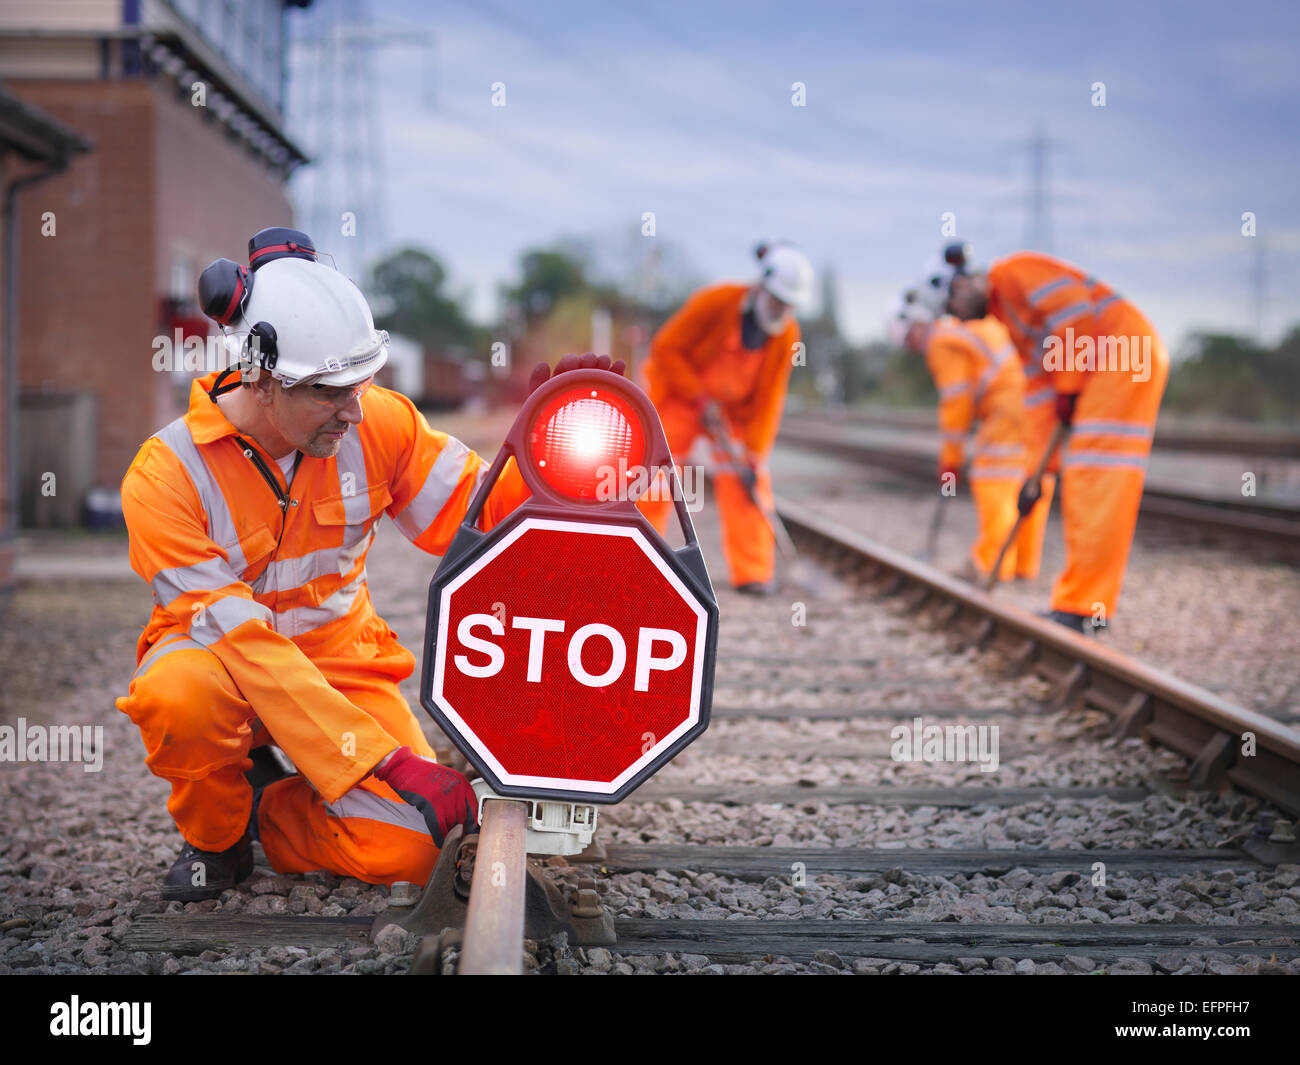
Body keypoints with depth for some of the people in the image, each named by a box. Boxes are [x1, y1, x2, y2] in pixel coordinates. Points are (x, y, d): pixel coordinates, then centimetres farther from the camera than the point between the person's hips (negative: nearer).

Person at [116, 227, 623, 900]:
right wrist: (388, 761, -34)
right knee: (177, 695, -39)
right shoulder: (165, 475, -23)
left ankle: (264, 813, 11)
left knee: (410, 847, -20)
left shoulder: (378, 424, -10)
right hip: (221, 661, -2)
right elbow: (242, 642, -29)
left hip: (340, 656, 3)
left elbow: (477, 513, -2)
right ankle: (215, 830, -5)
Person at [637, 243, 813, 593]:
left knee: (743, 482, -10)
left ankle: (753, 572, -4)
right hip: (679, 398, -3)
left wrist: (754, 454, -17)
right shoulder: (716, 302, -26)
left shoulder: (786, 337, -14)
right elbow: (666, 348, -19)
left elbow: (768, 400, -10)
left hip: (737, 408, 3)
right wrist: (700, 397, -22)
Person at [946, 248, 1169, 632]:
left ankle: (1080, 607, -16)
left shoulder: (1013, 270, -3)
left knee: (1096, 482, -13)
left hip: (1126, 357, -10)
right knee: (1080, 484, 9)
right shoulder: (1006, 313, 25)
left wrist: (1068, 388, -10)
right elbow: (1038, 389, 25)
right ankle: (1089, 606, 11)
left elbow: (1073, 313, -17)